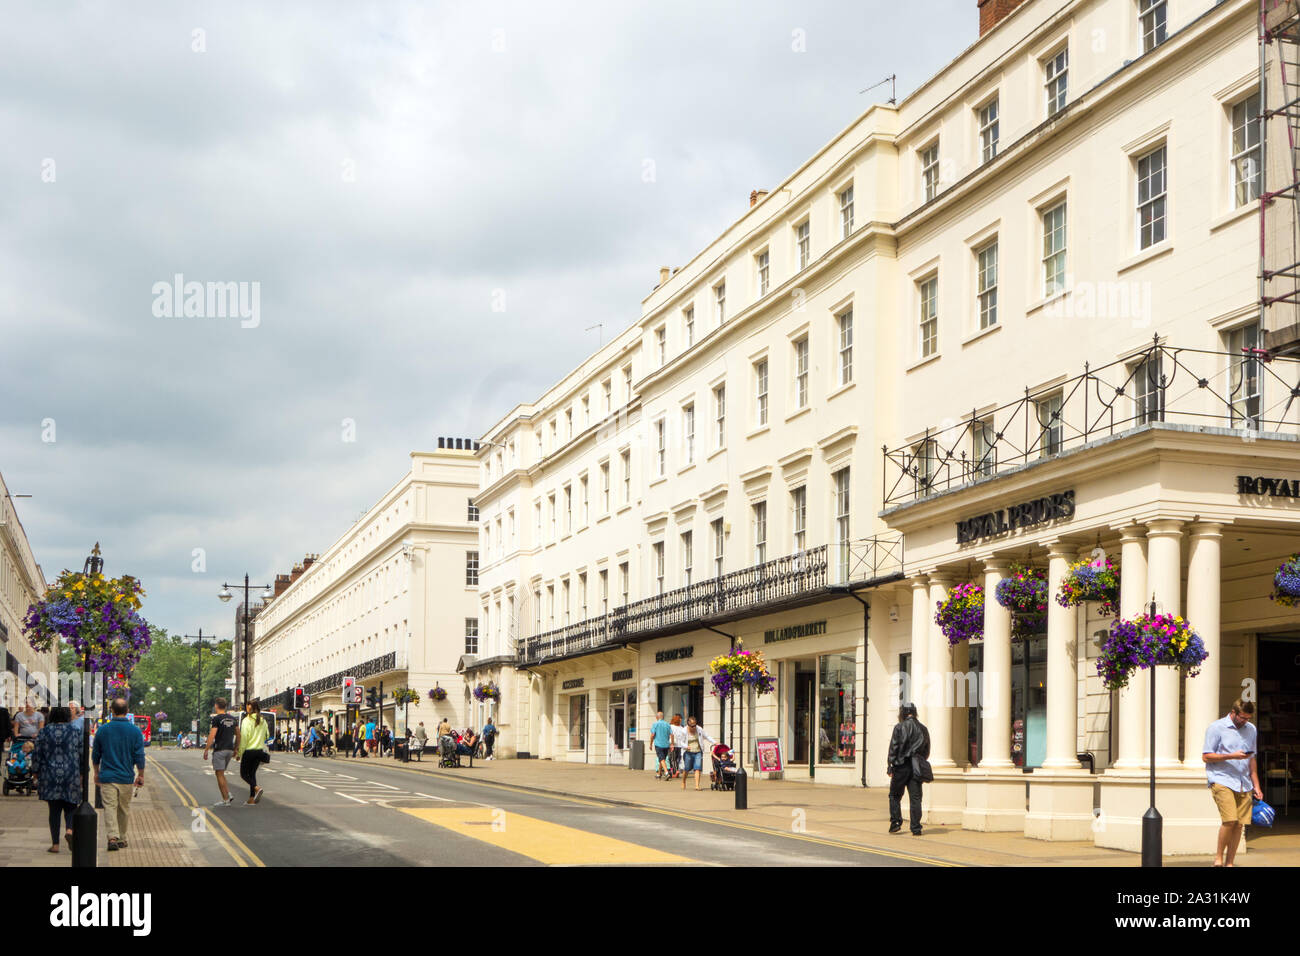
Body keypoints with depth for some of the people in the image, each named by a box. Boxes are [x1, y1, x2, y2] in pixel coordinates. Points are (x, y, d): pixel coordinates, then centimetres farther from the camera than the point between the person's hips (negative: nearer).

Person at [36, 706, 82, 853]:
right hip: (71, 776, -1)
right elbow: (81, 755, -1)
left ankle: (55, 844, 6)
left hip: (50, 776, 1)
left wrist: (37, 776, 10)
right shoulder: (75, 731, -2)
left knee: (54, 810, 7)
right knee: (70, 806, 10)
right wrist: (82, 774, 7)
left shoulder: (43, 732, 1)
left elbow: (38, 756, 3)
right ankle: (69, 830, -18)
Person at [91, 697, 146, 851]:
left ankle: (113, 837, -18)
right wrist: (140, 776, 7)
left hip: (107, 777, 0)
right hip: (126, 778, 0)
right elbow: (139, 756, -4)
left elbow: (95, 755, 8)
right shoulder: (135, 731, -4)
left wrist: (97, 773, 21)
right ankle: (122, 839, 20)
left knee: (110, 807, -2)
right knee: (124, 809, 12)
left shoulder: (102, 730, -1)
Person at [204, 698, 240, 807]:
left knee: (219, 774, -1)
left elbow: (212, 736, -16)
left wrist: (206, 750, -10)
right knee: (221, 774, 18)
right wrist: (235, 749, 22)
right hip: (229, 749, 7)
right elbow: (238, 735, 14)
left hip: (219, 750, -7)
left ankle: (225, 800, -3)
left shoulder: (216, 719, -10)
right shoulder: (233, 718, 10)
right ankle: (228, 794, 4)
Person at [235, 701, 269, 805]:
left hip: (249, 751, -6)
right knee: (252, 773, 13)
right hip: (260, 751, 6)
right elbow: (266, 736, 9)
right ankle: (251, 799, 9)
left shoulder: (247, 721, -11)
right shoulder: (263, 721, 7)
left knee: (244, 774, 6)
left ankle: (256, 788, -18)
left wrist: (239, 753, -8)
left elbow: (244, 738, -13)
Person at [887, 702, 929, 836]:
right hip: (916, 768, 4)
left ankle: (895, 822, 3)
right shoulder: (923, 729, 10)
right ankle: (916, 828, 0)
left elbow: (893, 748, -8)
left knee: (894, 795, 11)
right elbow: (927, 751, 15)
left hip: (901, 766, -4)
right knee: (915, 798, 3)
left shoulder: (899, 727, -5)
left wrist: (890, 767, -4)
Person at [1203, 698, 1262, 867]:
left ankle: (1229, 862, 8)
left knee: (1239, 824, -1)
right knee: (1230, 820, -17)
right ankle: (1218, 857, -1)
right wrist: (1232, 756, -14)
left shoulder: (1251, 729, 16)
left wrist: (1256, 786, 18)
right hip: (1222, 780, -5)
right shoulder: (1216, 728, -3)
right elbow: (1206, 756, -5)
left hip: (1244, 784, 5)